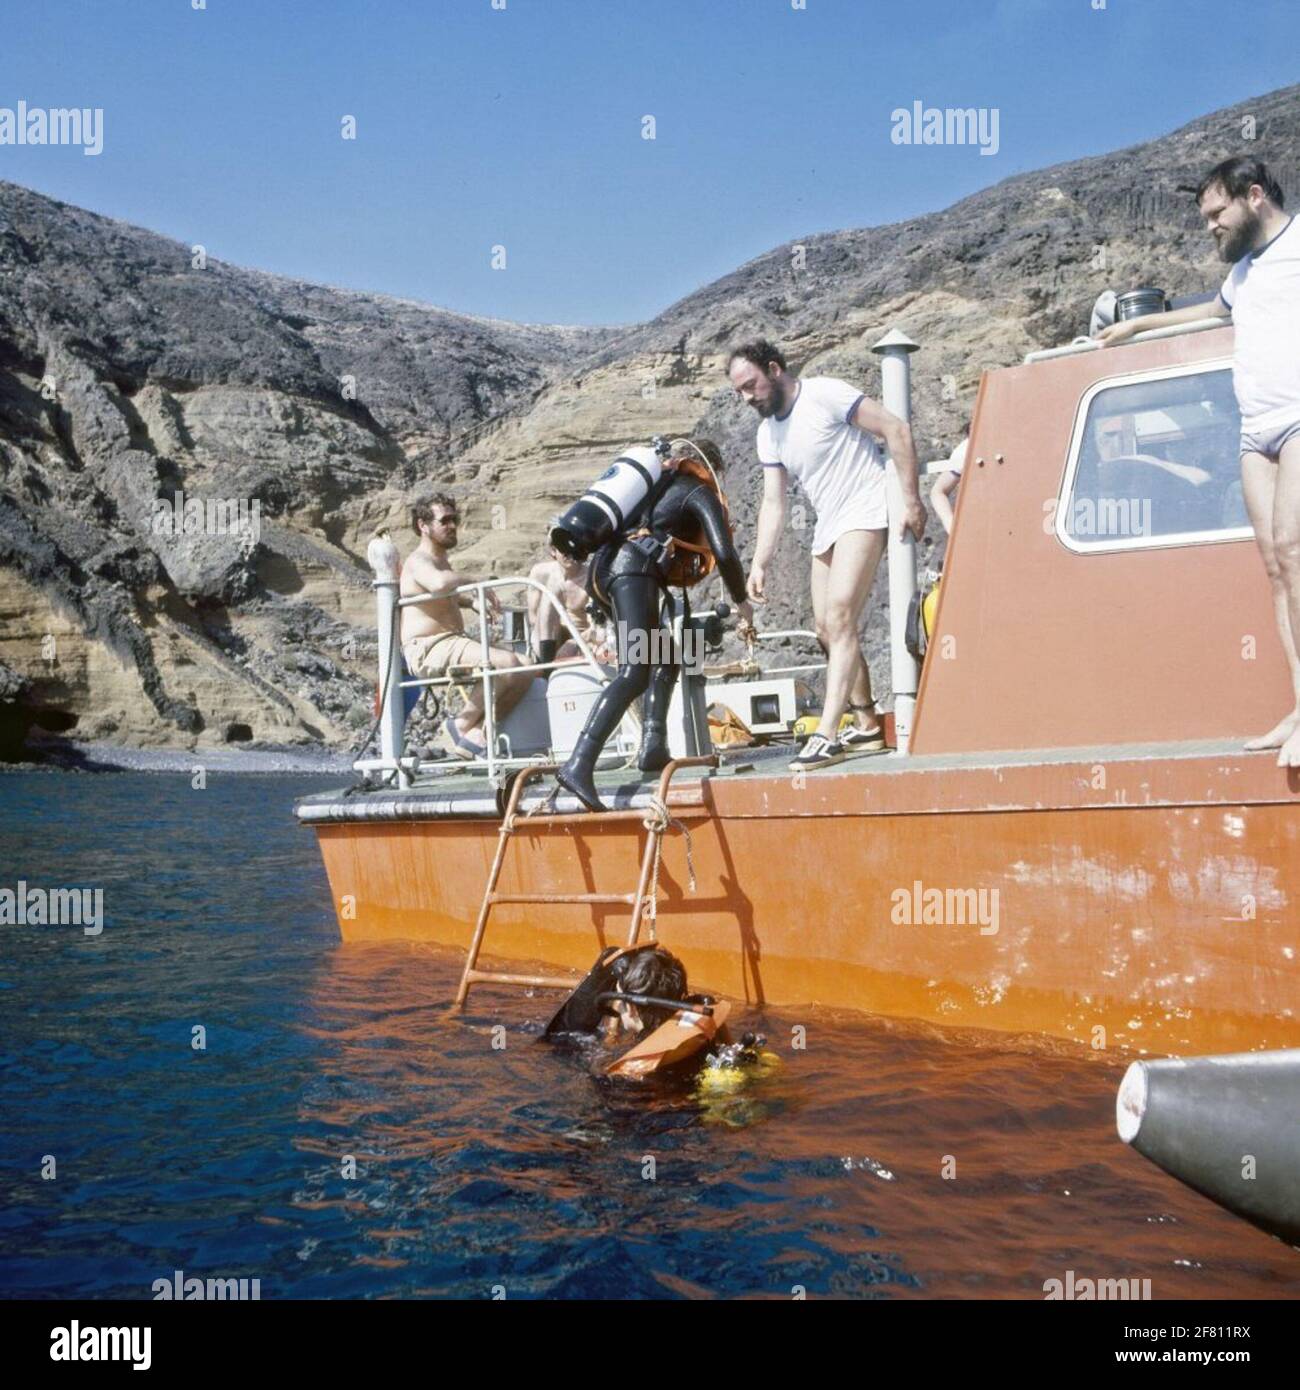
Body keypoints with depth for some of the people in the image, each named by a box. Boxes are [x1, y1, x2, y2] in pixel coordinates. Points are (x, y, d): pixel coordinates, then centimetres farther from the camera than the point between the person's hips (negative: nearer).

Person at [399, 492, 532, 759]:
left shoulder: (441, 560, 23)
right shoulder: (418, 561, -9)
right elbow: (440, 584, -33)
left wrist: (475, 602, 26)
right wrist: (477, 580, -16)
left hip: (452, 643, 10)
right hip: (427, 649, -10)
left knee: (523, 674, -1)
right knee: (506, 662, -28)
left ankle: (477, 733, 0)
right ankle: (461, 724, -15)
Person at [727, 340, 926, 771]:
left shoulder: (825, 395, -13)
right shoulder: (768, 433, 10)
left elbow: (897, 430, -15)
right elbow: (773, 503, 10)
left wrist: (911, 500, -18)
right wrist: (760, 563, -1)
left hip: (864, 513, -9)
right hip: (827, 527, 9)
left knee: (839, 618, -21)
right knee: (828, 631, 11)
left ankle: (827, 735, -26)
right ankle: (868, 725, 24)